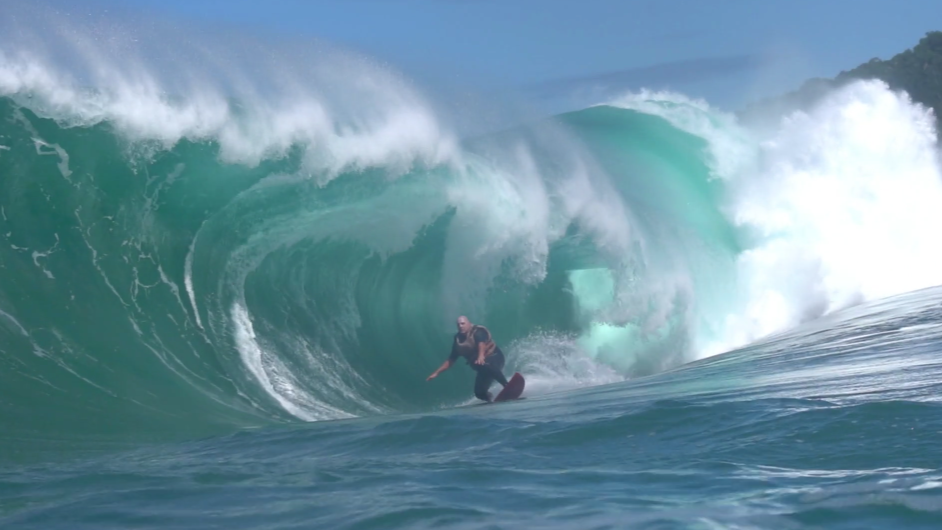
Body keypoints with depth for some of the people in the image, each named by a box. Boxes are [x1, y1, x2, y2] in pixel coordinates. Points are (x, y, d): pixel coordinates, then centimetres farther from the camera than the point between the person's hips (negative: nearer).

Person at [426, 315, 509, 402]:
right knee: (479, 393, -5)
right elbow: (451, 360, 13)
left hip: (494, 357, -8)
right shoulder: (458, 340, 6)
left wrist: (481, 357, -56)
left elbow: (481, 344, -35)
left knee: (487, 366, -43)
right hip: (483, 368, 8)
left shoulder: (478, 331, -14)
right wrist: (436, 373, 9)